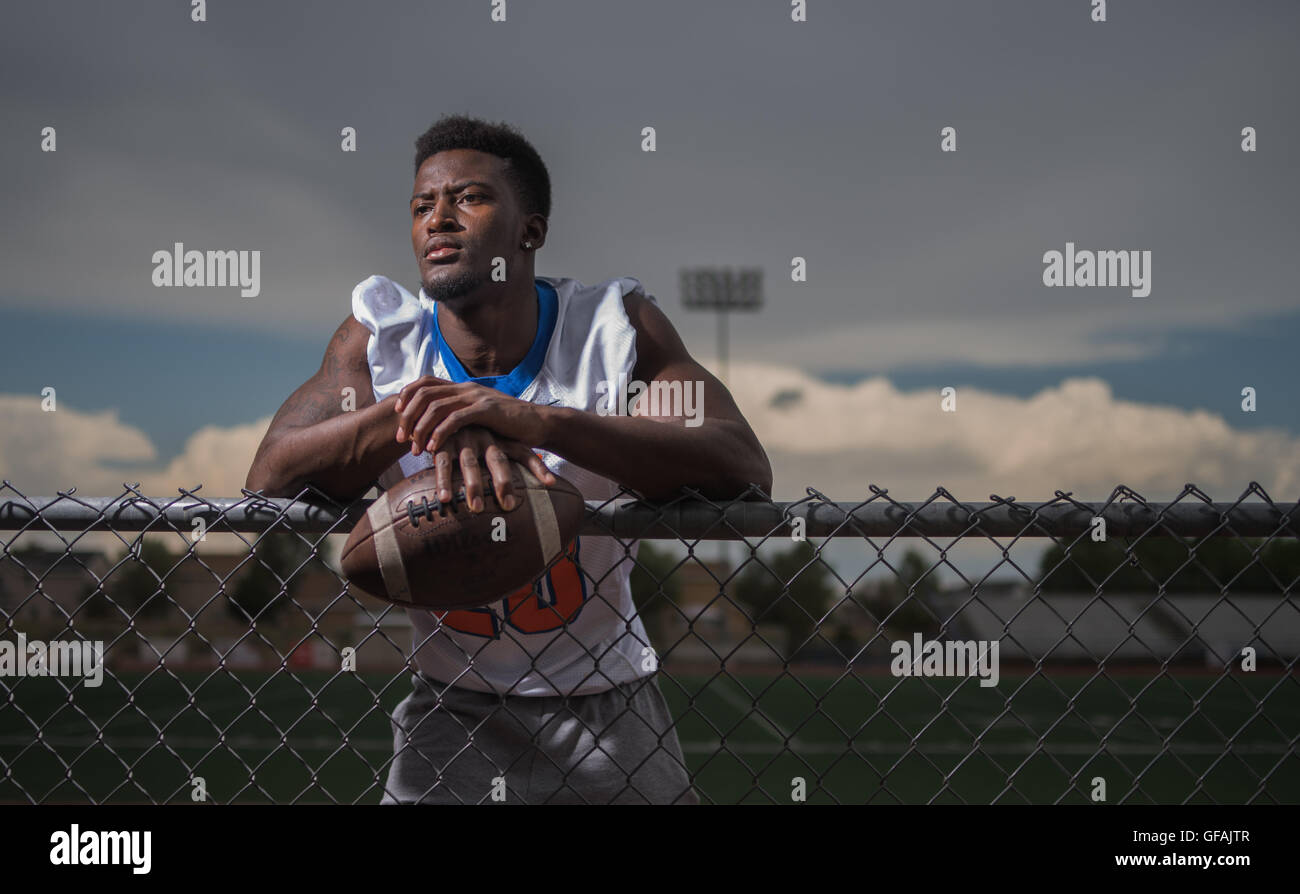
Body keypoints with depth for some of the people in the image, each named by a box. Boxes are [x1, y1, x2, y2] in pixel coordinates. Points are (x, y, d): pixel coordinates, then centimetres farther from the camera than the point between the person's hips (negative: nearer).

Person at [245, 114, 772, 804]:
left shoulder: (614, 325, -10)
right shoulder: (380, 338, -5)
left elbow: (744, 472, -25)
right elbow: (269, 476, -16)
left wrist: (536, 420, -38)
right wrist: (417, 415, -34)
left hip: (608, 708, 0)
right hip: (451, 713, 1)